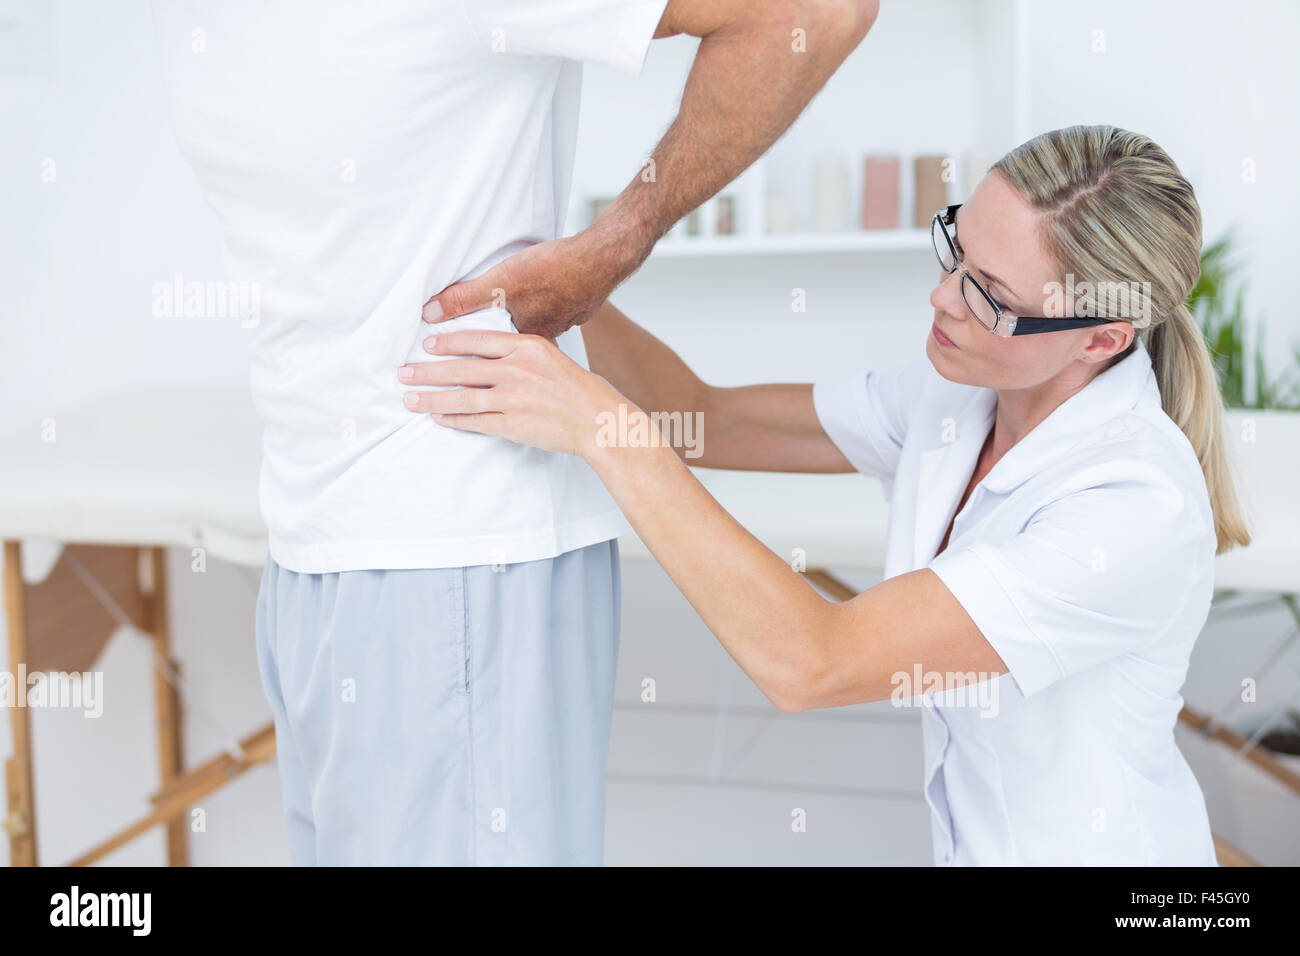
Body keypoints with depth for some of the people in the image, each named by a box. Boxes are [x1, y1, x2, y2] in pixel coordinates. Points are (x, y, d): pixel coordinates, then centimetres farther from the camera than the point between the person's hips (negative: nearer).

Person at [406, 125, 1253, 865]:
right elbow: (707, 419, -1)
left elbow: (809, 664, -35)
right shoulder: (955, 393, -5)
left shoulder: (1139, 509, -29)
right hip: (975, 841, 7)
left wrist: (600, 424, -36)